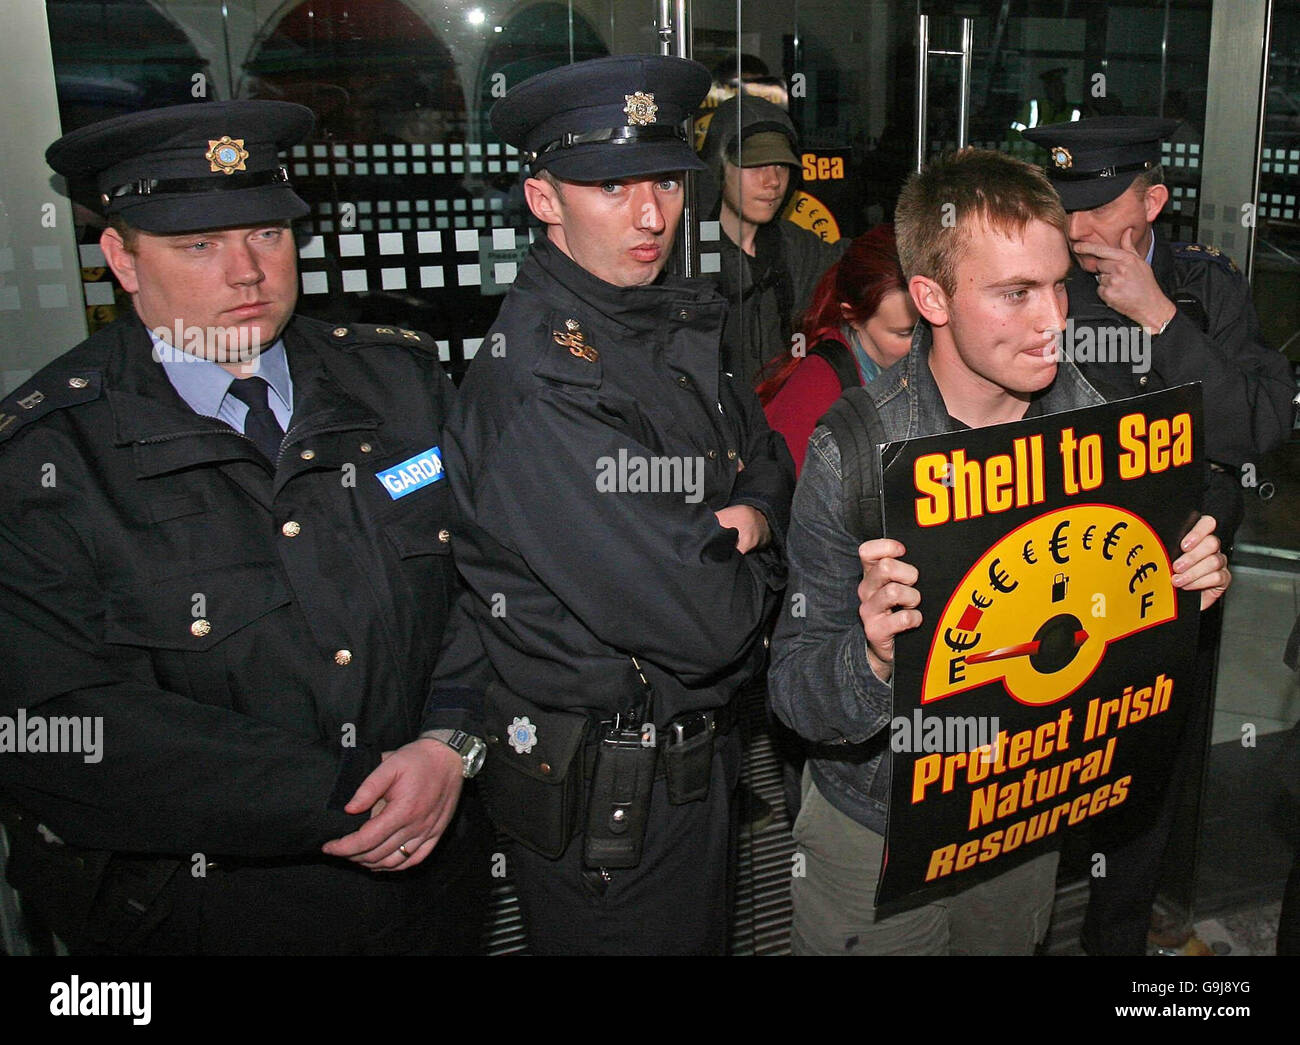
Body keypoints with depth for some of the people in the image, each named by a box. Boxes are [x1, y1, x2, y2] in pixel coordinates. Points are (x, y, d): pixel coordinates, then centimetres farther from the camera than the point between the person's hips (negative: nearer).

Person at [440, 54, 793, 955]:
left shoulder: (682, 321, 0)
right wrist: (757, 574, -8)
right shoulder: (536, 387, -28)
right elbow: (702, 624, -30)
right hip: (601, 800, -8)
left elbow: (768, 462, 13)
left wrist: (755, 517, -11)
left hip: (700, 751, 8)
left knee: (706, 936, 27)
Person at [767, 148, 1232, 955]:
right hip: (881, 829, -4)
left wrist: (1190, 581, -15)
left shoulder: (1088, 417, -10)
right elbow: (796, 694, -23)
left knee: (1010, 942, 28)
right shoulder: (853, 449, -24)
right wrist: (874, 661, -43)